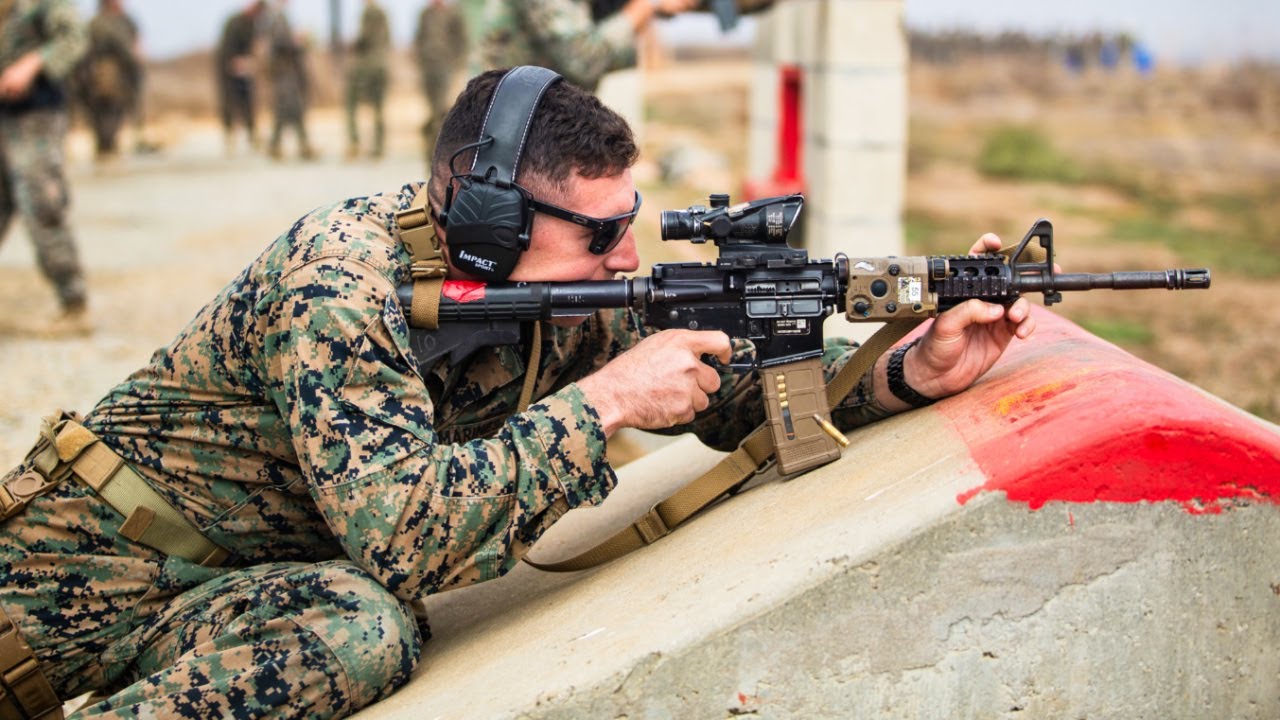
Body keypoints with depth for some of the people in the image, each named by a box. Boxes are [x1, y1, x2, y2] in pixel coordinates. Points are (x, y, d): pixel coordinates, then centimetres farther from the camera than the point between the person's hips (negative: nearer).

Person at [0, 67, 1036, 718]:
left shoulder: (563, 297, -6)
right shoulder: (341, 285, -28)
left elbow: (729, 387, 2)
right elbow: (401, 539, -37)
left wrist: (909, 375, -12)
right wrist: (602, 402, -31)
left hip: (263, 580, 8)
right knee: (361, 630, -32)